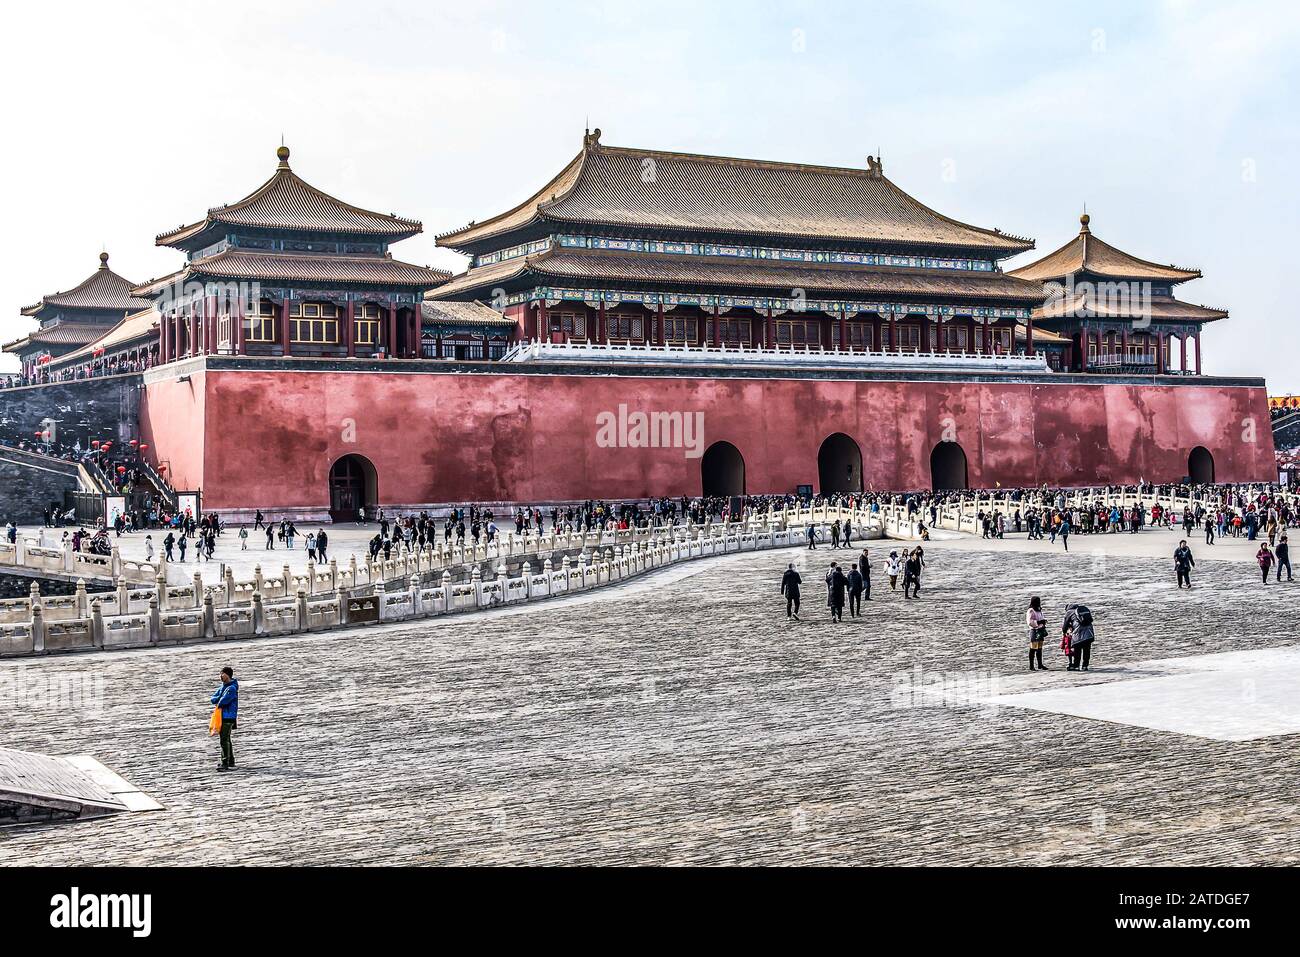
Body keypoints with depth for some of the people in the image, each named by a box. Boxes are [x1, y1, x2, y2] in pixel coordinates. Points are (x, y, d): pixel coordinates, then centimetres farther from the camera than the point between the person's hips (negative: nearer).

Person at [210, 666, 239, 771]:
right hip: (223, 716, 10)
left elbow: (223, 701, -24)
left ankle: (225, 764, -14)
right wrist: (220, 699, -10)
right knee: (226, 740, 16)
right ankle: (231, 762, 25)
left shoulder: (232, 688, -15)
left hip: (229, 716, -10)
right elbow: (213, 699, 9)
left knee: (224, 740, -13)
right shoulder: (223, 687, 16)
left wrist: (218, 702, -2)